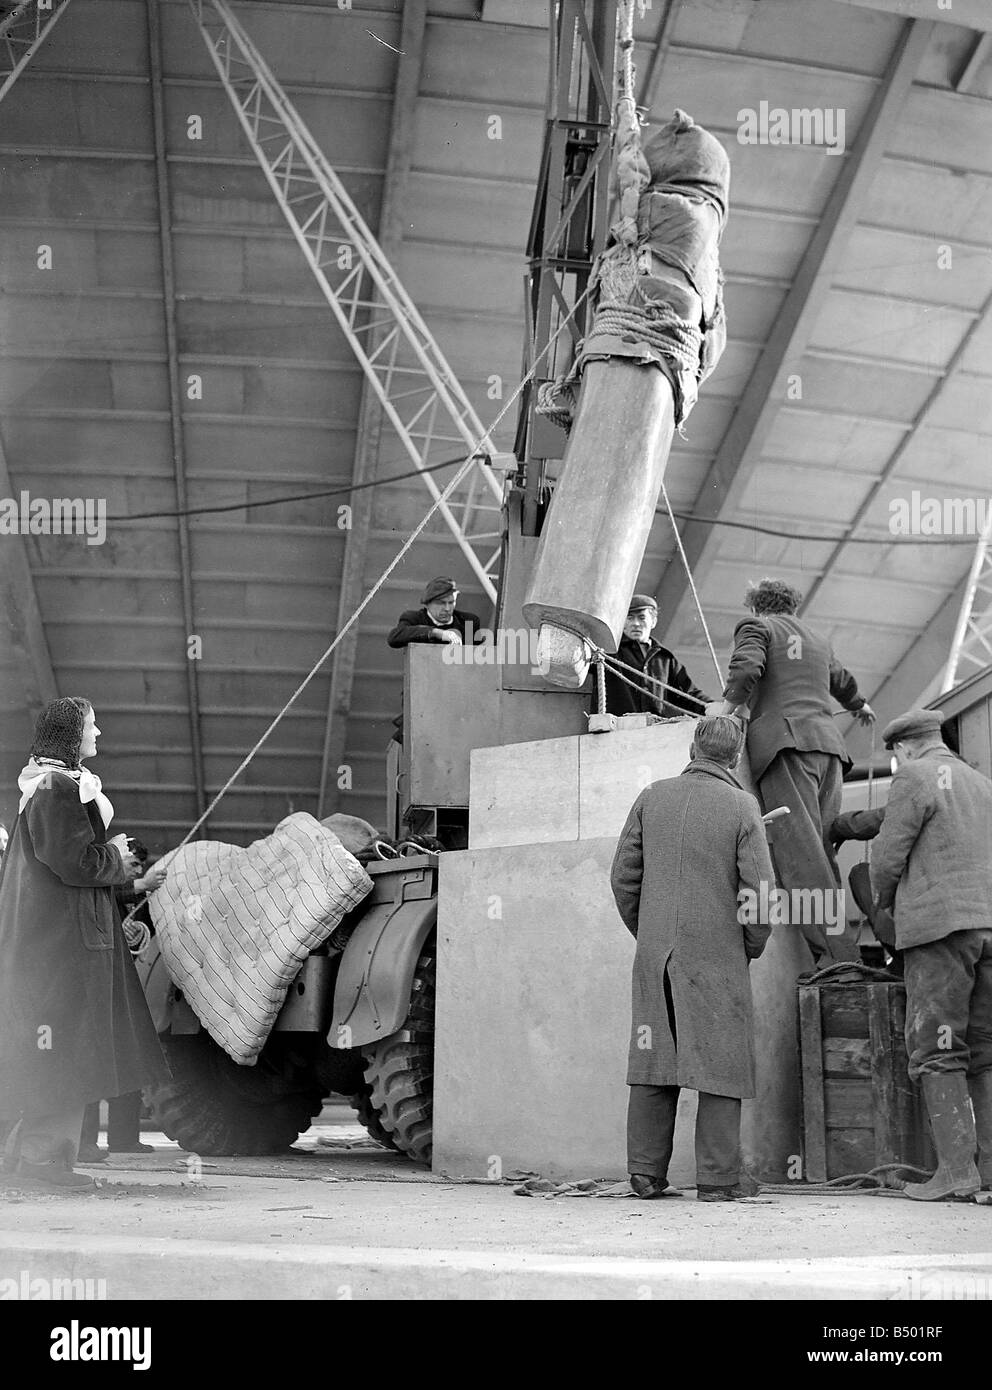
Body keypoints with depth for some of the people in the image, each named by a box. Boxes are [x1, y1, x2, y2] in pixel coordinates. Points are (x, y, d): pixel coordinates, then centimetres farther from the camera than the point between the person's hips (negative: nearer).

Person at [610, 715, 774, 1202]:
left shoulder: (652, 798, 4)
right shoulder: (741, 807, -6)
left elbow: (624, 876, 5)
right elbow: (759, 888, -9)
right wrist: (752, 947, 5)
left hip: (655, 953, 4)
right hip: (717, 954, -3)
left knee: (653, 1058, 9)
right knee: (721, 1062, 4)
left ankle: (646, 1171, 11)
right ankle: (718, 1177, 4)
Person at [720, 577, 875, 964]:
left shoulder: (756, 626, 11)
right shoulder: (817, 640, 30)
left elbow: (745, 668, -11)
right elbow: (842, 682, 48)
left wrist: (727, 710, 2)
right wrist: (860, 705, 68)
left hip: (785, 740, -7)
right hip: (827, 743, 7)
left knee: (799, 850, -16)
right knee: (822, 848, 5)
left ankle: (842, 957, -27)